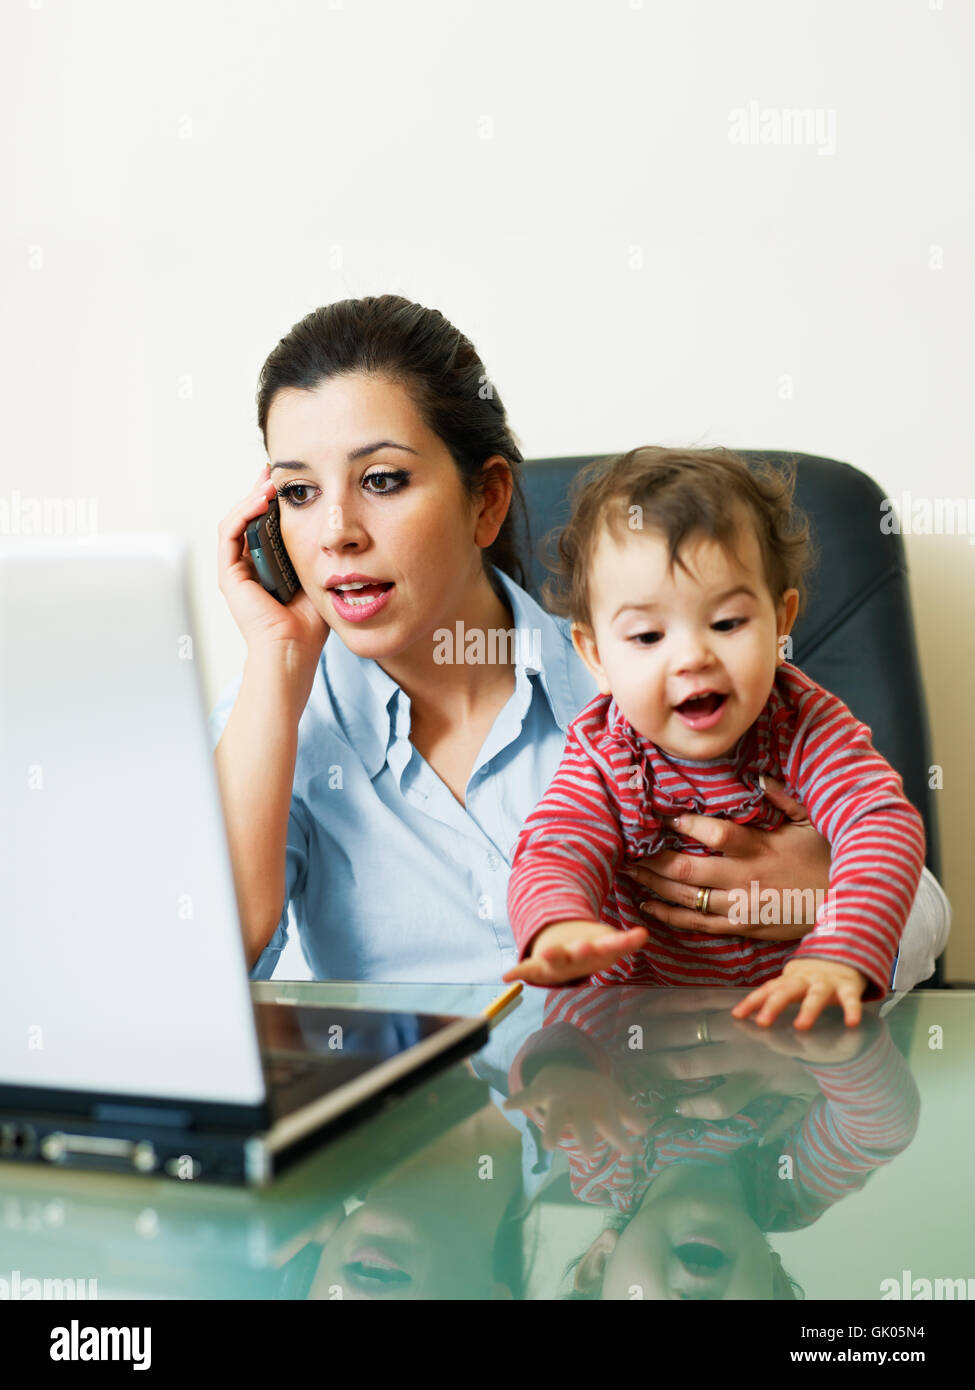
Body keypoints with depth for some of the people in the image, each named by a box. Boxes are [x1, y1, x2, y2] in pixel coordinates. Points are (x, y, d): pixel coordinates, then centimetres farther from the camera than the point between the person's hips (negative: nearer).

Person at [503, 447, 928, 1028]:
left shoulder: (806, 724, -9)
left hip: (796, 1025, 2)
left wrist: (837, 956, -39)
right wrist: (559, 929, -48)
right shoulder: (602, 759, -9)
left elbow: (885, 825, -20)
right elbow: (554, 855, -23)